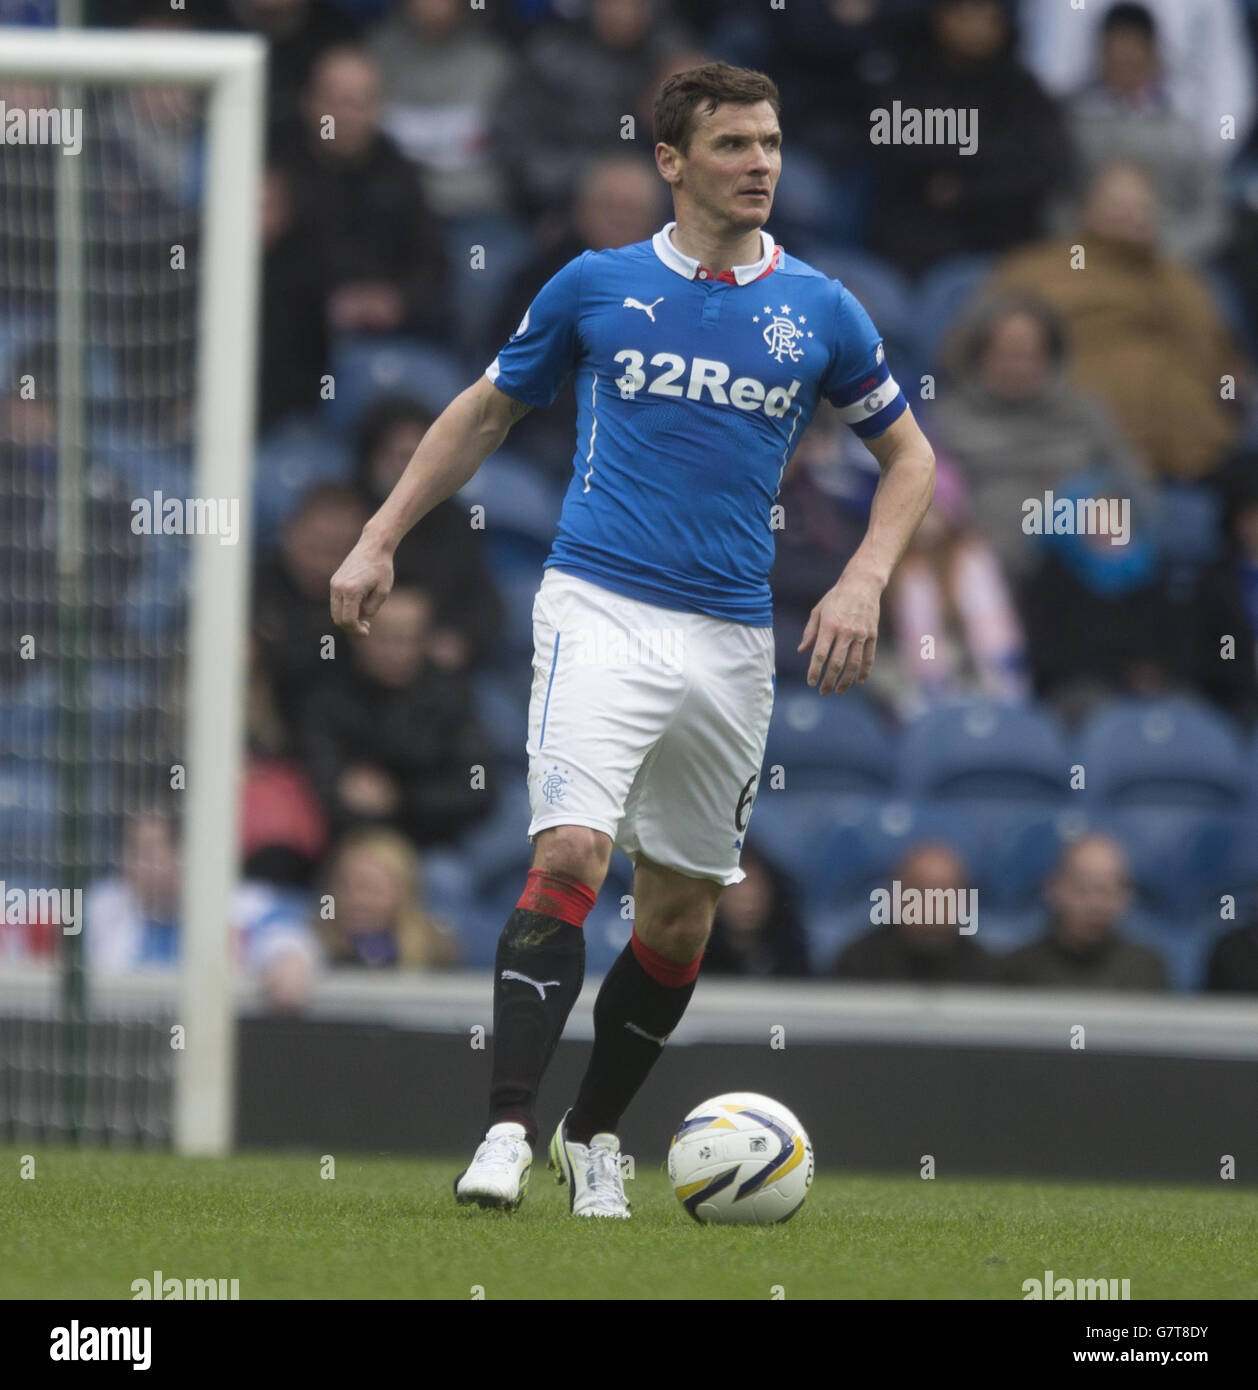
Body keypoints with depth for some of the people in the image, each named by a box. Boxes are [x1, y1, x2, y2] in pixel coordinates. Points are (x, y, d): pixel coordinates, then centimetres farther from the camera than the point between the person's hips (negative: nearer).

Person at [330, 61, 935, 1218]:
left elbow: (907, 453, 16)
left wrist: (864, 583, 0)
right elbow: (486, 413, 15)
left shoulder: (820, 311, 6)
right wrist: (379, 541, 10)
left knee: (682, 910, 8)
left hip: (732, 639, 3)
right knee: (571, 855, -21)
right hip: (600, 611, -3)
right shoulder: (597, 286, 3)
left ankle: (595, 1136, 26)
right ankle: (508, 1133, -24)